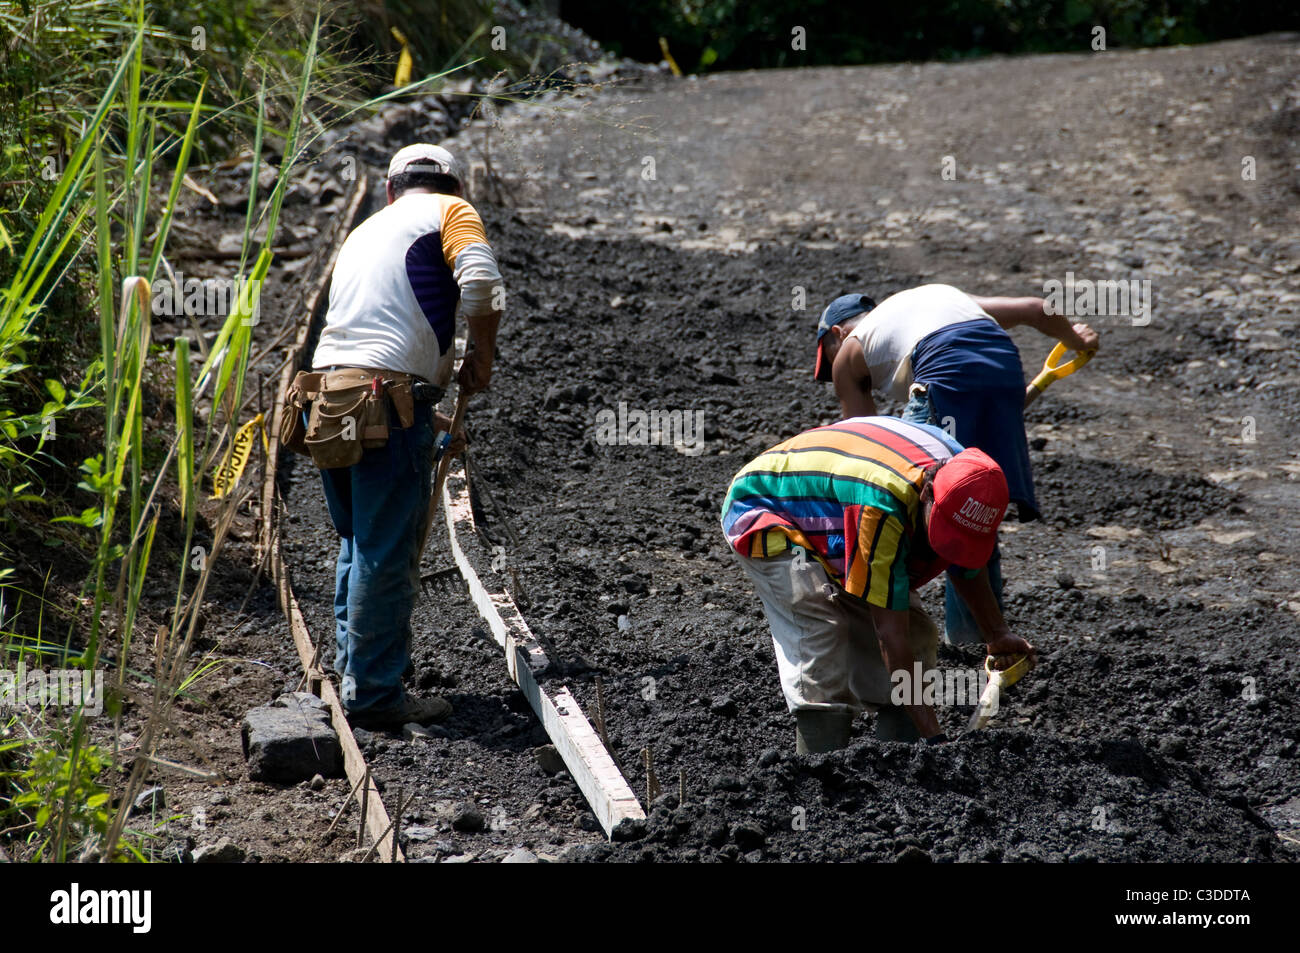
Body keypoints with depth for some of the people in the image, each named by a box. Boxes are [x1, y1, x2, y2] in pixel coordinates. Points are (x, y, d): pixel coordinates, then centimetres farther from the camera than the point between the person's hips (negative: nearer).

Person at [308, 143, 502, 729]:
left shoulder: (365, 231, 29)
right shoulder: (451, 212, 8)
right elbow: (480, 280, -14)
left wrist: (425, 420, 38)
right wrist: (482, 356, 1)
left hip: (329, 389, 7)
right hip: (387, 401, -7)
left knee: (358, 542, 21)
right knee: (386, 553, -1)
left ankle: (353, 666, 30)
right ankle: (373, 694, 3)